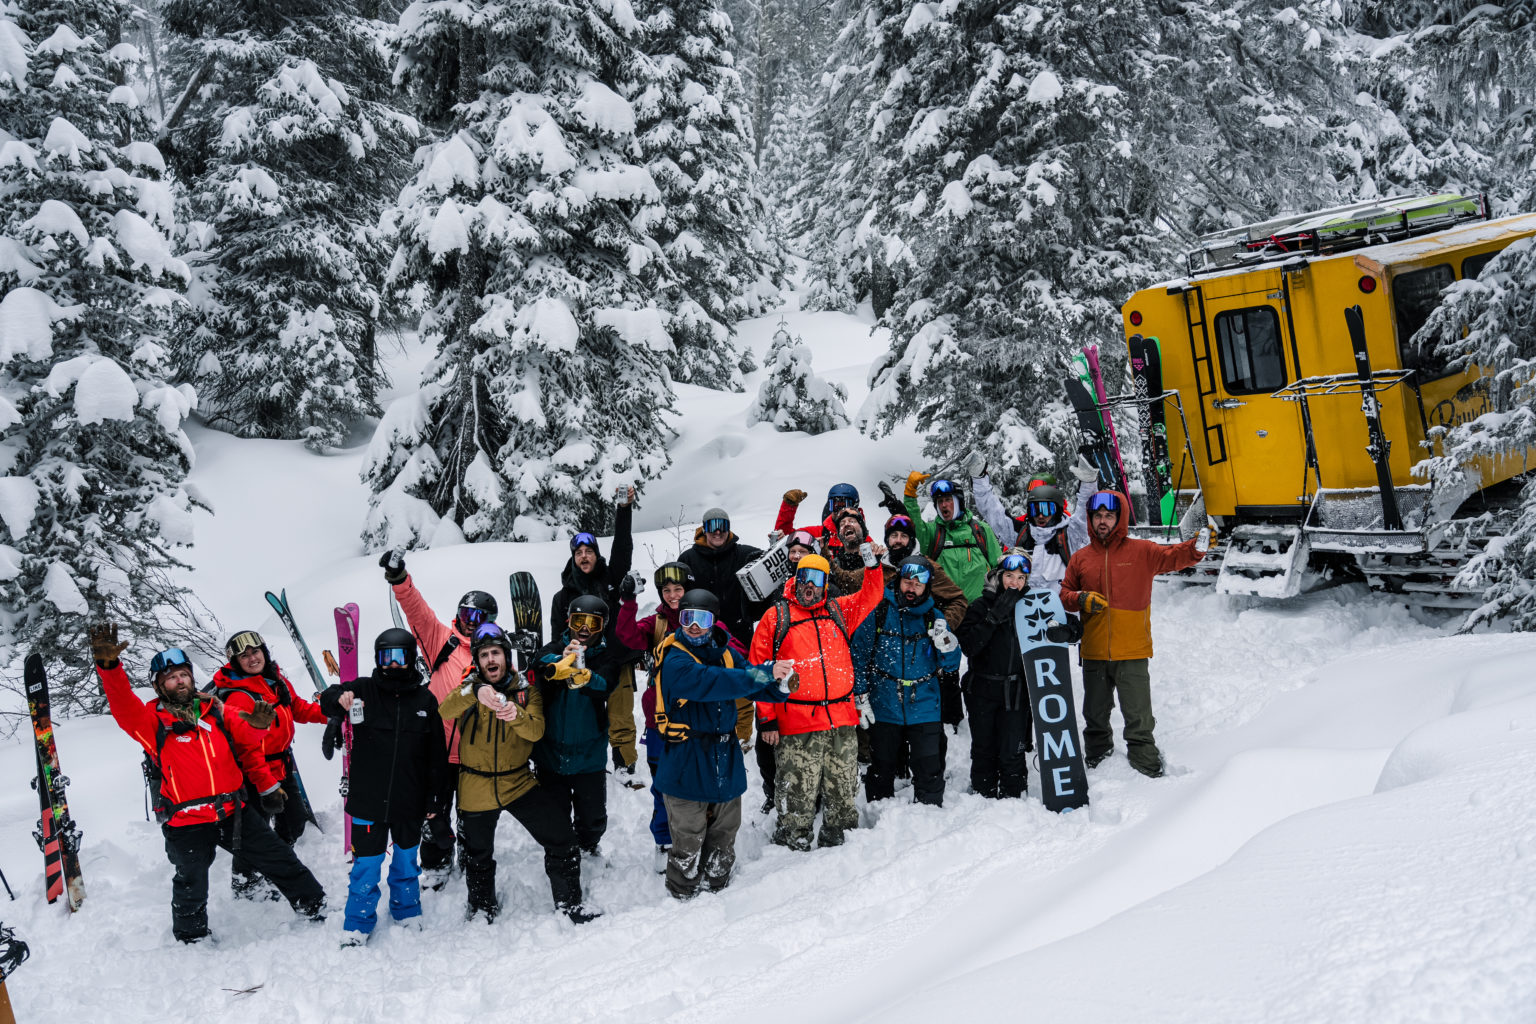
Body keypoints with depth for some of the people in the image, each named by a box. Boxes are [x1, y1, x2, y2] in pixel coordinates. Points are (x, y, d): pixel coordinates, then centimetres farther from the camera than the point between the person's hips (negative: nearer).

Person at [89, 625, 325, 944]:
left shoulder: (215, 710, 10)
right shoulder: (152, 720, -2)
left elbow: (245, 742, 19)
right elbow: (123, 705, -21)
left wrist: (256, 726, -4)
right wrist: (109, 665, -37)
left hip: (234, 812, 3)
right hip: (186, 823, -3)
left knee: (280, 859, 10)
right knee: (191, 888, 7)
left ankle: (314, 905, 28)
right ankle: (191, 938, 33)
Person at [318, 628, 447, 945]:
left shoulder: (425, 700, 2)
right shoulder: (364, 690, -3)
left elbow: (437, 755, 6)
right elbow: (328, 699, -11)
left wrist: (435, 798, 6)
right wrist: (339, 699, -35)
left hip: (410, 801, 2)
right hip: (368, 799, -2)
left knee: (406, 861, 17)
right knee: (366, 864, 1)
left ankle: (407, 913, 37)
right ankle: (357, 925, 16)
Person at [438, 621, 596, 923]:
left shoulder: (527, 690, -2)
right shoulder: (469, 688, -4)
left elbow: (536, 731, -16)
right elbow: (445, 712, -25)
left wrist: (516, 715, -38)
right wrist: (475, 693, -45)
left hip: (519, 782, 0)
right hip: (476, 788, 0)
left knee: (561, 839, -6)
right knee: (479, 856, 16)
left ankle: (570, 904, 12)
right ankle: (482, 908, 42)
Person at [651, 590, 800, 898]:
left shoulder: (725, 652, 7)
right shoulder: (675, 661, -15)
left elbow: (752, 685, 7)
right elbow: (712, 683, -30)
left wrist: (781, 684, -16)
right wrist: (765, 673, -33)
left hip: (726, 759, 6)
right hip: (687, 765, -6)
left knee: (724, 835, 17)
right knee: (688, 841, 0)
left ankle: (717, 890, 32)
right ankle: (681, 897, 15)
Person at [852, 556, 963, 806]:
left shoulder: (934, 617, 4)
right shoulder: (878, 612, -3)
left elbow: (950, 666, 5)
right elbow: (859, 655, 2)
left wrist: (948, 646, -17)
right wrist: (861, 696, -4)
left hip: (924, 710, 1)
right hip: (883, 709, -1)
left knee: (929, 772, -2)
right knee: (881, 771, 10)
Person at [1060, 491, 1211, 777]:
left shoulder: (1141, 552, 0)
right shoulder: (1080, 558, 8)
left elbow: (1174, 557, -12)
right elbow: (1065, 594, 12)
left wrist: (1197, 548, -32)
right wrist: (1081, 600, -10)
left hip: (1132, 653, -3)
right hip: (1093, 653, 3)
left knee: (1138, 719, -2)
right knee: (1095, 718, 15)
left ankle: (1148, 771, 5)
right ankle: (1096, 767, 29)